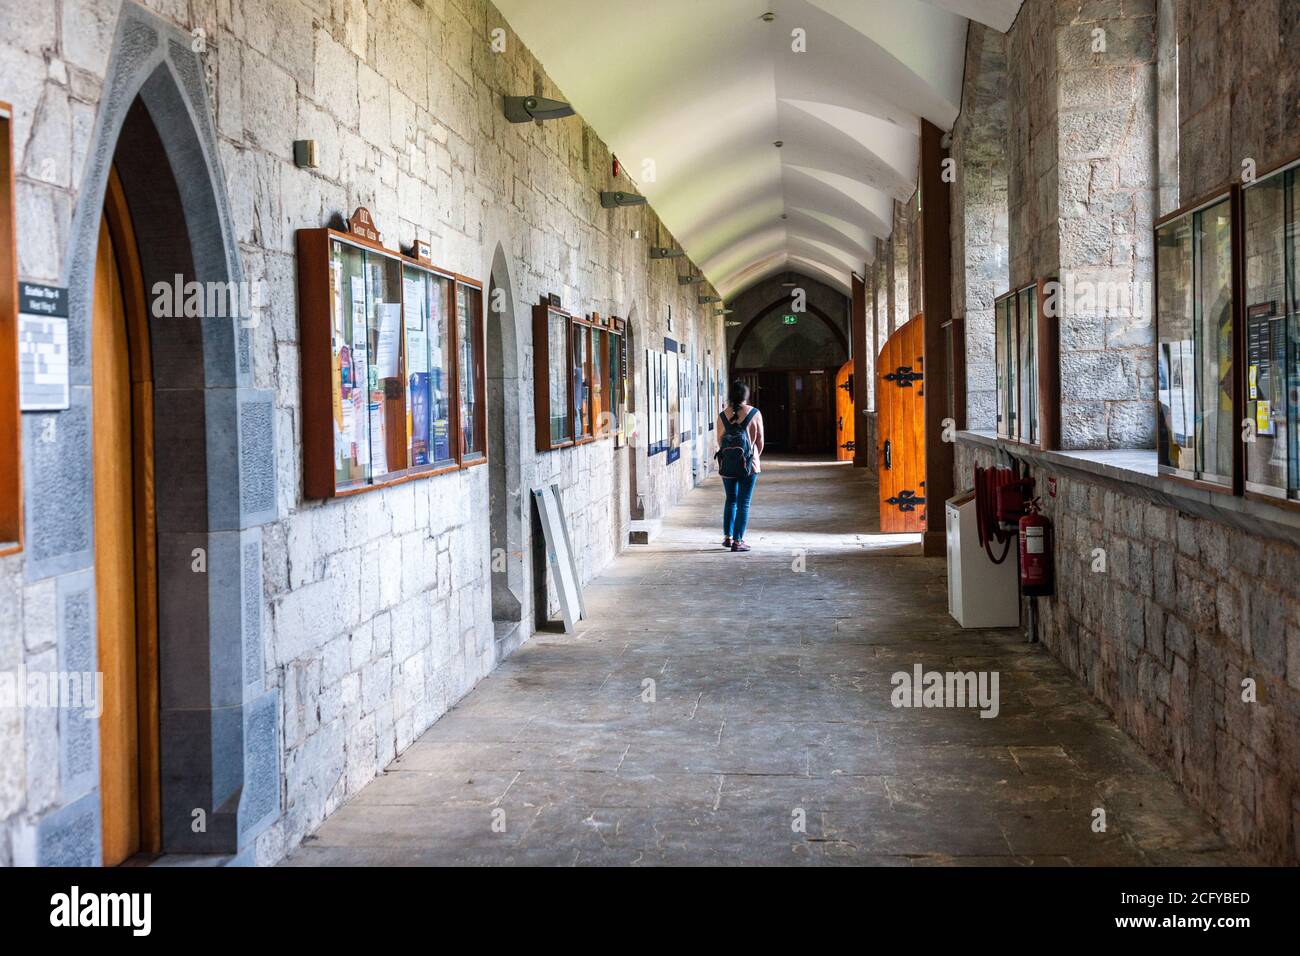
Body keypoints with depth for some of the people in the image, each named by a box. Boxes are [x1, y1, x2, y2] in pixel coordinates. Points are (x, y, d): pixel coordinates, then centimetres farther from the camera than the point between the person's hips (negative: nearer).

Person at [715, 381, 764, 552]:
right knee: (744, 503, 2)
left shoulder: (723, 415, -1)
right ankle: (738, 541, -1)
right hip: (748, 464, -3)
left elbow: (719, 440, 5)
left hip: (727, 463, 3)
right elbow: (760, 440, -1)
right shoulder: (754, 414, -6)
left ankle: (727, 537, 19)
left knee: (730, 500, 18)